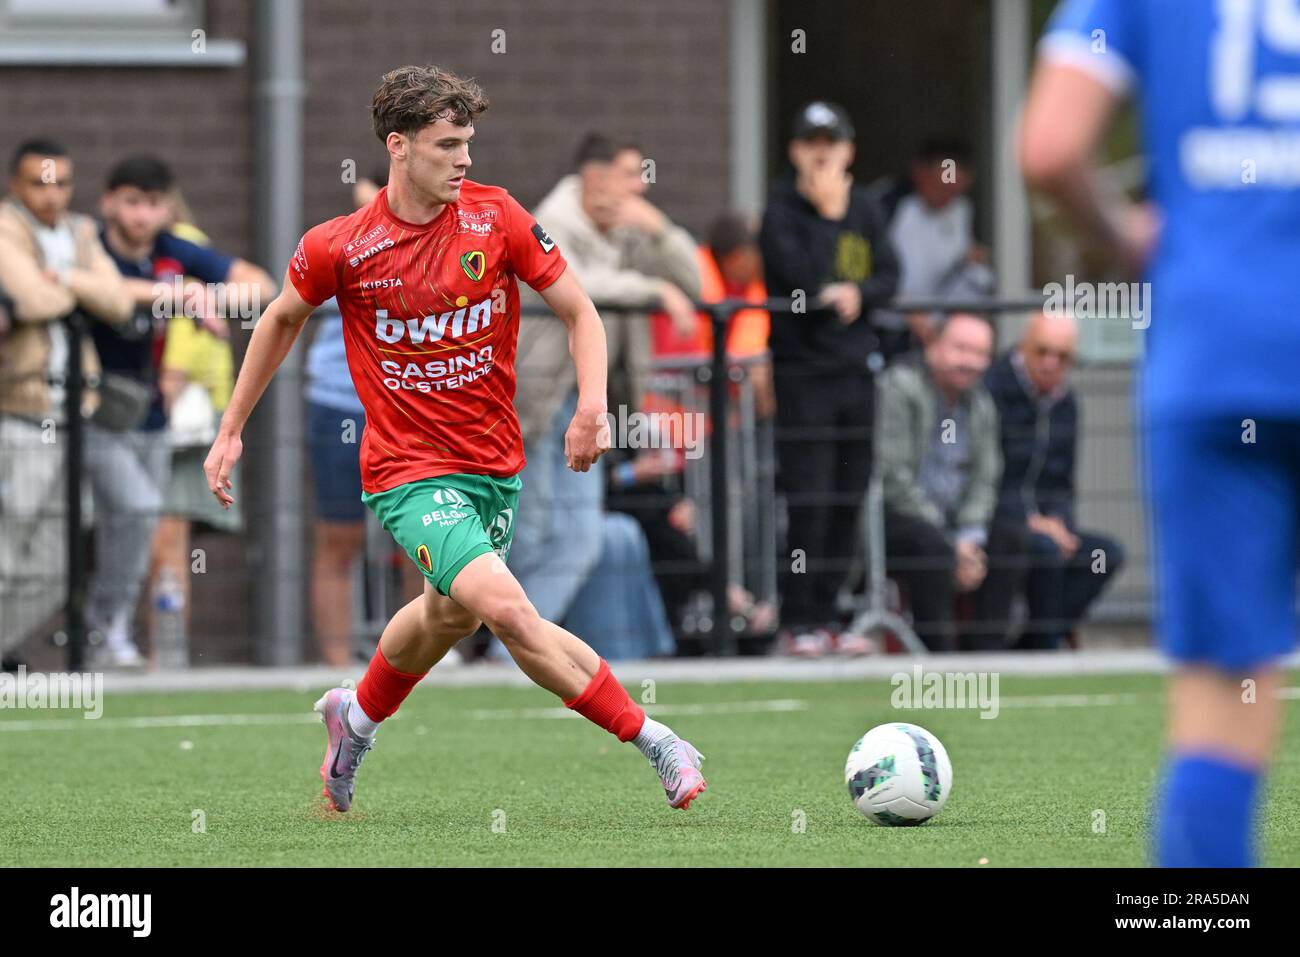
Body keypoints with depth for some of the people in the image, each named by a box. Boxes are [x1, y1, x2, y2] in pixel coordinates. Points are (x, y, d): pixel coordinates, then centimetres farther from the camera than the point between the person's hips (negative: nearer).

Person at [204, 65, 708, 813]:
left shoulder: (495, 217, -8)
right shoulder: (340, 248, -12)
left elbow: (579, 311, 1)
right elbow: (283, 320, 8)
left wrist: (592, 406, -16)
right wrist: (232, 431, 13)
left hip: (496, 464, 4)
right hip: (409, 471, -4)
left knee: (451, 615, 23)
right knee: (505, 605, -24)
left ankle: (356, 719, 53)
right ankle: (654, 742, -16)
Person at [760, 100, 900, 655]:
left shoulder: (864, 209, 12)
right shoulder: (781, 212, -5)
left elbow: (888, 275, 8)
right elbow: (802, 282, -17)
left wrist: (858, 293, -12)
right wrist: (827, 214, -14)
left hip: (857, 366, 6)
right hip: (802, 369, -5)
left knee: (848, 500, 6)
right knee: (809, 500, -9)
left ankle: (824, 614, 13)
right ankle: (798, 622, -5)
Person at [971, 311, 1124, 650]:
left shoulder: (1065, 402, 12)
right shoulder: (990, 389, -12)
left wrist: (1058, 519, -5)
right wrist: (1030, 520, -23)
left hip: (1041, 523, 8)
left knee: (1106, 553, -12)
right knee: (1044, 547, -33)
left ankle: (1036, 645, -13)